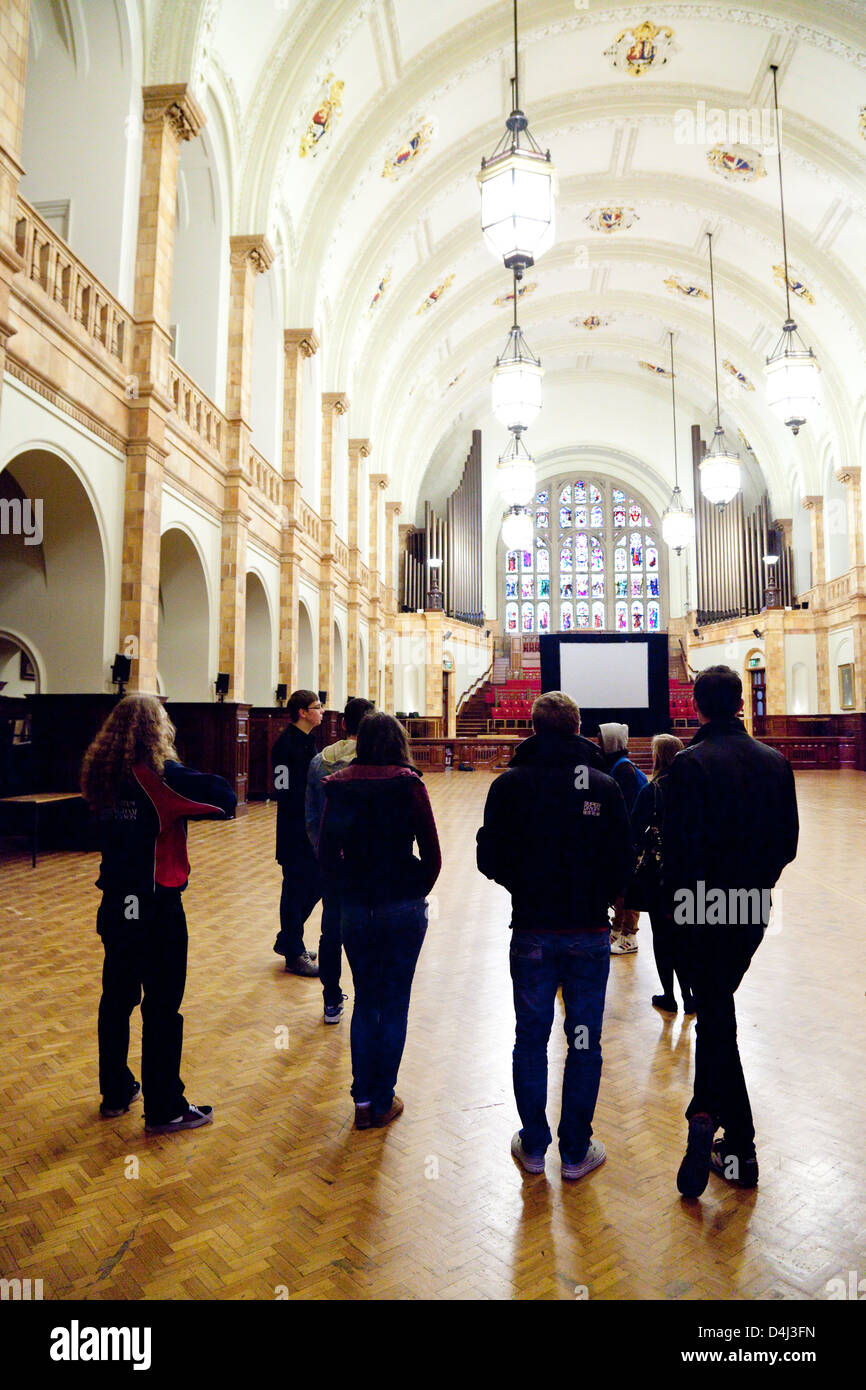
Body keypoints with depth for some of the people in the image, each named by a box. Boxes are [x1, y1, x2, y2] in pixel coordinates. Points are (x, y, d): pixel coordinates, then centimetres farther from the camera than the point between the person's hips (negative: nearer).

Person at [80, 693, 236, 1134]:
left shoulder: (102, 774, 1)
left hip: (114, 907, 7)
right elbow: (226, 799, -24)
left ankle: (115, 1093, 37)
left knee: (116, 999, 20)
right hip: (156, 909, -7)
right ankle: (164, 1110, 18)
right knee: (162, 1009, 5)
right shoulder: (161, 776, -20)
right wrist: (194, 794, -5)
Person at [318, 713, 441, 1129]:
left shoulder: (338, 786, -1)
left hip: (354, 908, 3)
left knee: (364, 1002, 18)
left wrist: (343, 892, 10)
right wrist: (415, 894, 7)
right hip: (403, 908, -3)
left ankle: (362, 1101, 25)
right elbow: (432, 856, -8)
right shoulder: (408, 785, -10)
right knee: (394, 1006, 12)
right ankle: (383, 1102, 23)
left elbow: (326, 852, 0)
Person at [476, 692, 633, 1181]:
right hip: (591, 933, 0)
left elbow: (490, 860, -5)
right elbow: (624, 864, -4)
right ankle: (577, 1150, 25)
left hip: (532, 932, 0)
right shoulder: (604, 785, -7)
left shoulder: (510, 783, -7)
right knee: (585, 1043, 13)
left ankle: (533, 1145, 28)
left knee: (531, 1038, 15)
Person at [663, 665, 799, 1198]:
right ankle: (707, 1113, 23)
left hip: (703, 909, -5)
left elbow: (679, 844, -19)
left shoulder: (690, 763, -17)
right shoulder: (776, 762, 1)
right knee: (717, 1009, 20)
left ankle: (742, 1149, 13)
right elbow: (788, 842, 5)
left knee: (716, 1016, 8)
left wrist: (677, 897, -5)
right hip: (753, 909, 5)